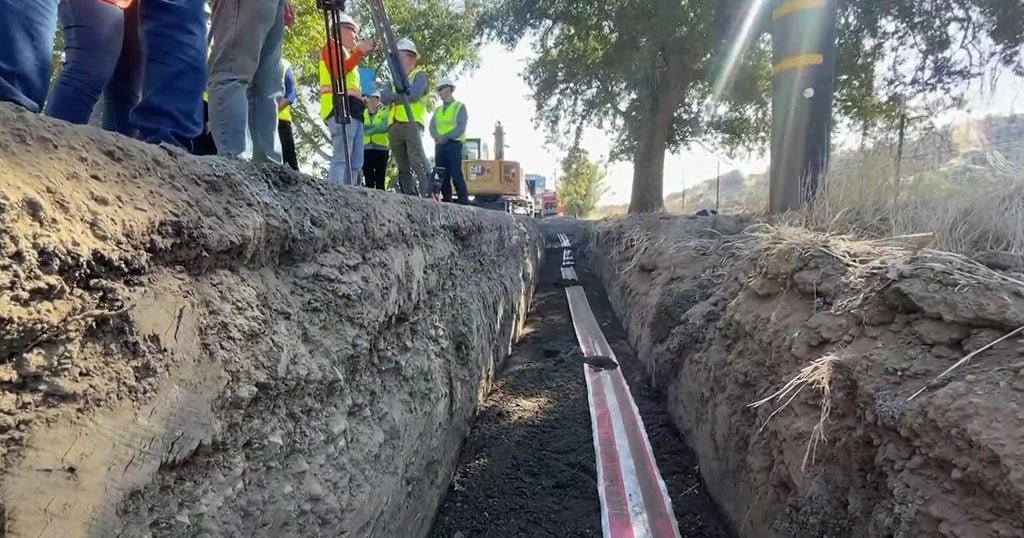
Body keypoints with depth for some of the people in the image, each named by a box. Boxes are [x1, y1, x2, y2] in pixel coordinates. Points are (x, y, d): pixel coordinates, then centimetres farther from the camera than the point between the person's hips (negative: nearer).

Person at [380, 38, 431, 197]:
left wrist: (394, 97, 3)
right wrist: (400, 95, -6)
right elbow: (384, 97, 10)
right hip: (394, 127, 6)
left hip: (411, 124, -6)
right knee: (403, 167, 2)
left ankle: (429, 195, -25)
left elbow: (413, 94, -10)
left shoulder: (419, 75, 10)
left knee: (417, 161, -19)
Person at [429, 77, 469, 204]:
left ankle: (464, 200, -15)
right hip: (439, 145, 6)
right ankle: (446, 199, 4)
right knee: (443, 175, 2)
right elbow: (432, 127, 9)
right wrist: (437, 137, -13)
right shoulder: (438, 110, 21)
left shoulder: (459, 106, 5)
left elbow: (461, 127, -8)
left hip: (453, 144, -6)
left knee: (456, 174, -14)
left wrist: (446, 136, -18)